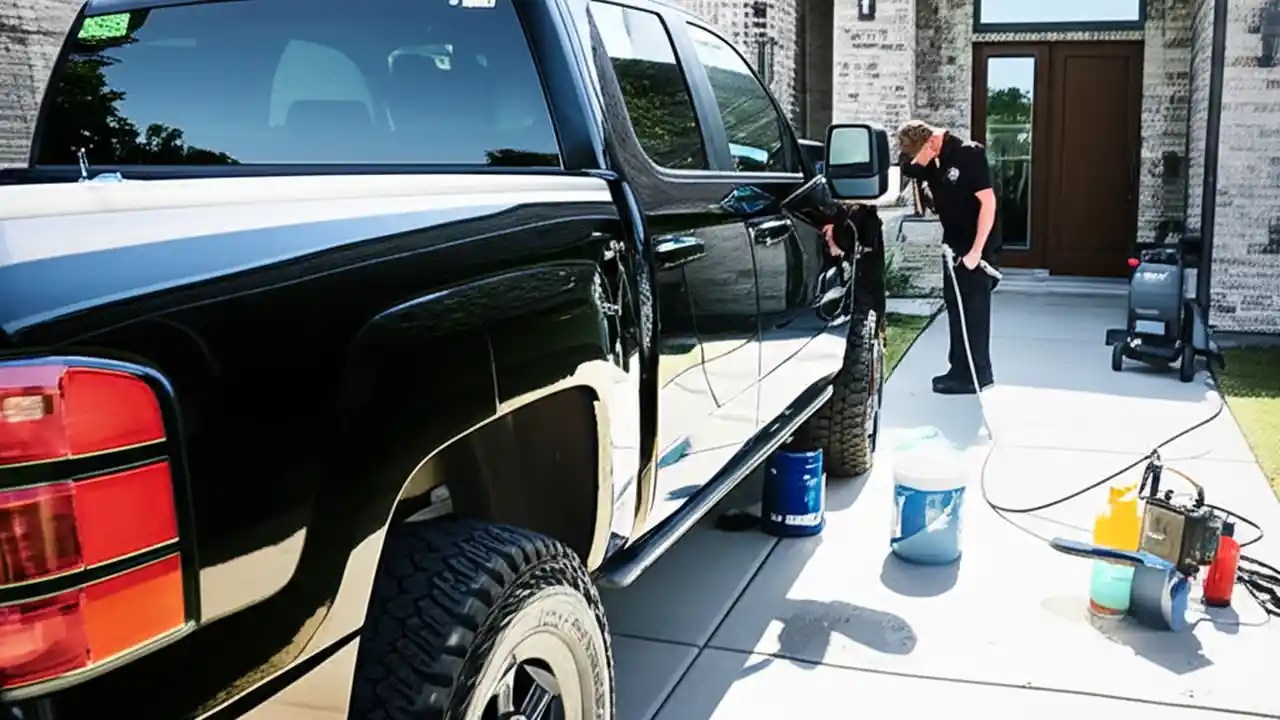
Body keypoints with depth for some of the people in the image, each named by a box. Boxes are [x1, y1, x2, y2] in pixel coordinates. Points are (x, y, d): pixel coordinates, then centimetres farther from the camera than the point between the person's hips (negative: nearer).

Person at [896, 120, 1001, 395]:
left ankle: (977, 374, 3)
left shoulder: (969, 153, -19)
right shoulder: (928, 161, 1)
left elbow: (988, 201, -21)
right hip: (953, 243, 8)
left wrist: (976, 250, -23)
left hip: (976, 244, -7)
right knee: (955, 306, 11)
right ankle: (960, 368, 21)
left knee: (973, 309, -4)